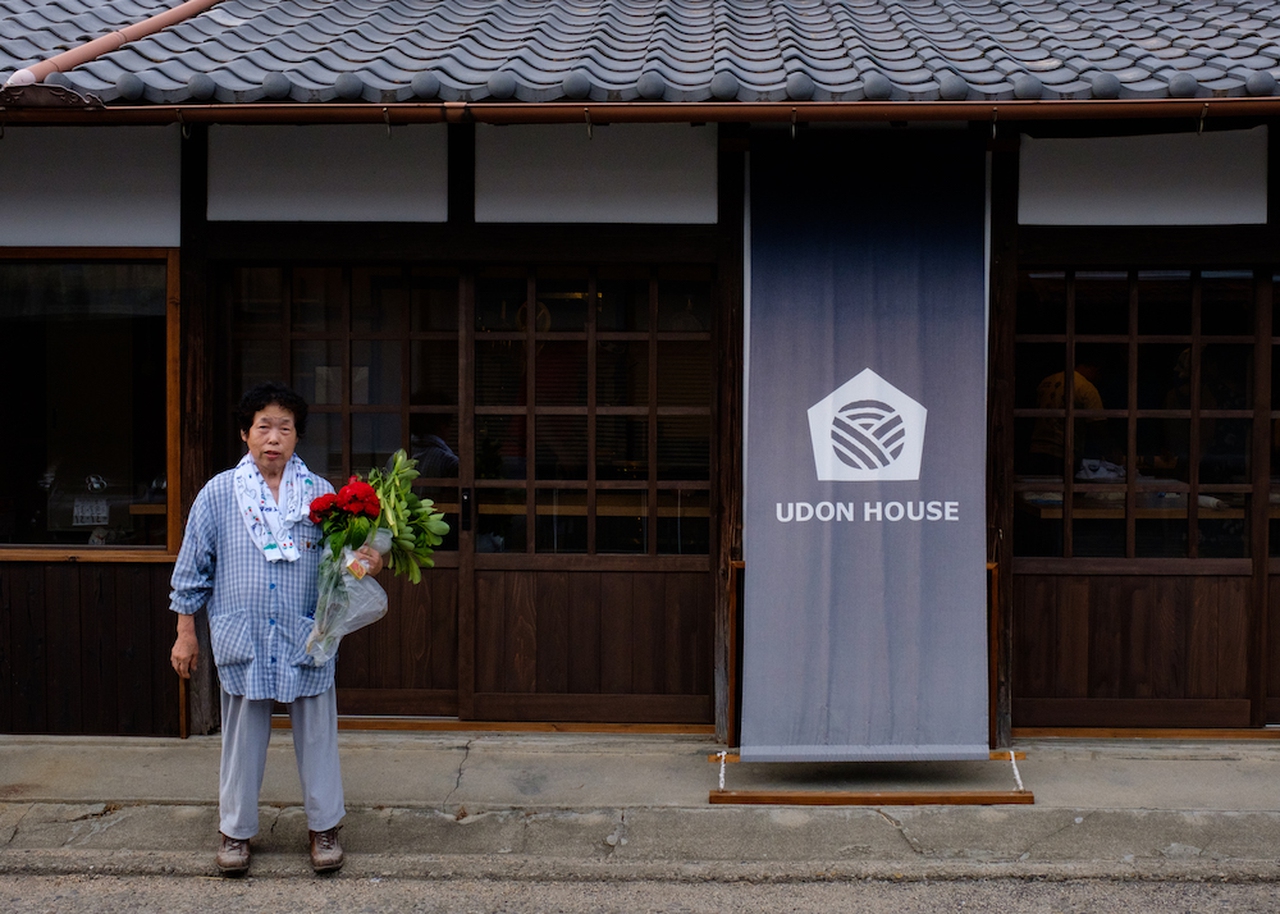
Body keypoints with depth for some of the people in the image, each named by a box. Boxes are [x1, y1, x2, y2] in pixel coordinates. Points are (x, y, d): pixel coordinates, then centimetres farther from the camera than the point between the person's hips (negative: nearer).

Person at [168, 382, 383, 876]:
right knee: (242, 737, 11)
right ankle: (236, 829, 28)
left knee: (317, 733, 9)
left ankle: (324, 827, 25)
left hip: (307, 639, 1)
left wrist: (365, 563, -15)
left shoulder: (320, 493, 1)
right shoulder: (218, 493, 0)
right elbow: (193, 567, 5)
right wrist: (185, 631, 6)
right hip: (242, 640, 0)